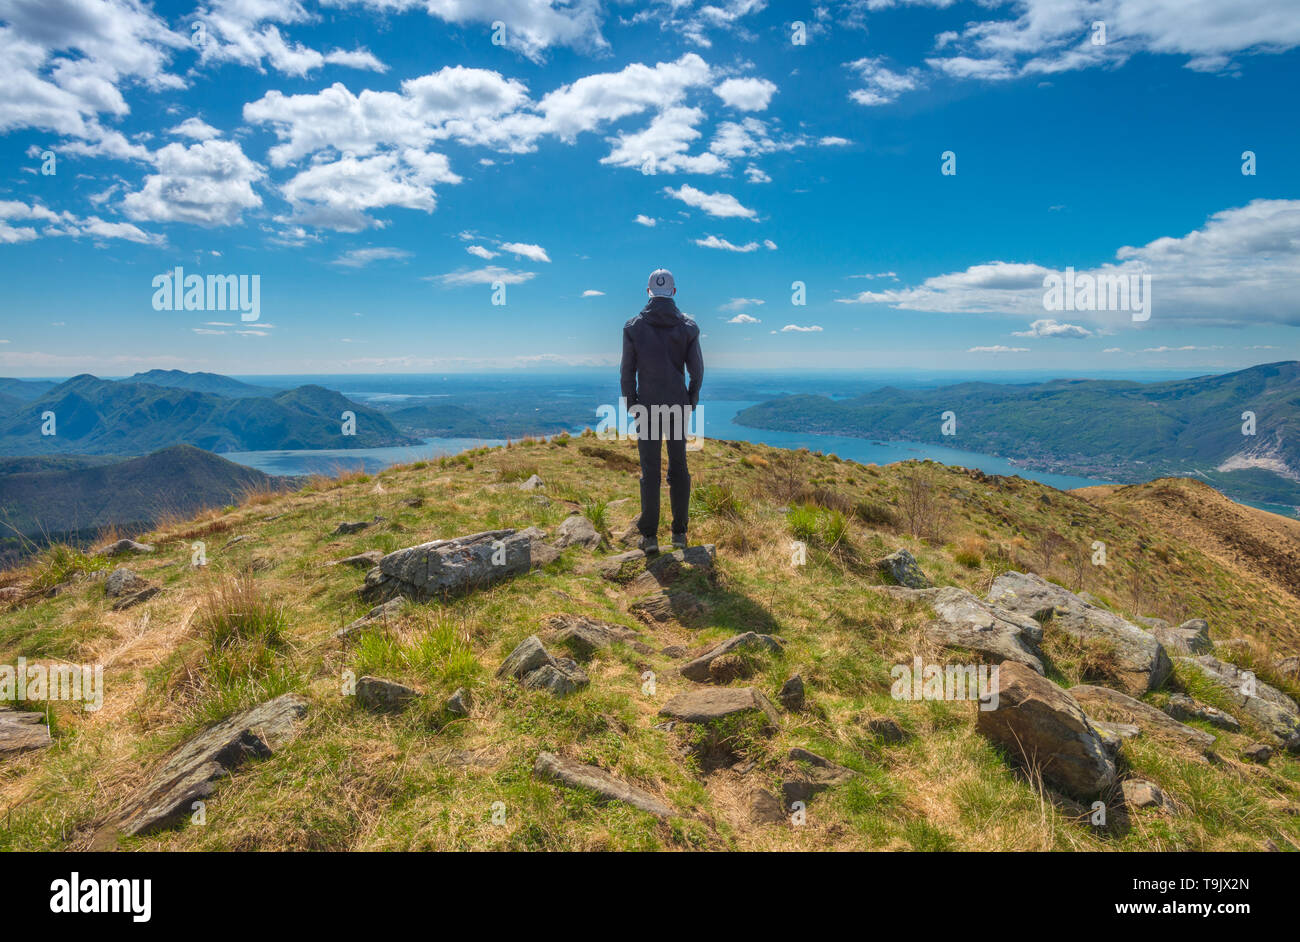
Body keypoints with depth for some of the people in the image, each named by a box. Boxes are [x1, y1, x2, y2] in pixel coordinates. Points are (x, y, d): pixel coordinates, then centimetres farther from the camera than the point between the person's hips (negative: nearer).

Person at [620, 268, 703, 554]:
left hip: (648, 406, -1)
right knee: (679, 468, 9)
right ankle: (679, 532, 15)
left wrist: (631, 405, 7)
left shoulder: (634, 327, -4)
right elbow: (697, 369, 0)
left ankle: (649, 535, 5)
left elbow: (627, 371, -2)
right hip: (678, 406, 1)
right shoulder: (687, 326, -1)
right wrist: (691, 402, 12)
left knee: (650, 471, 3)